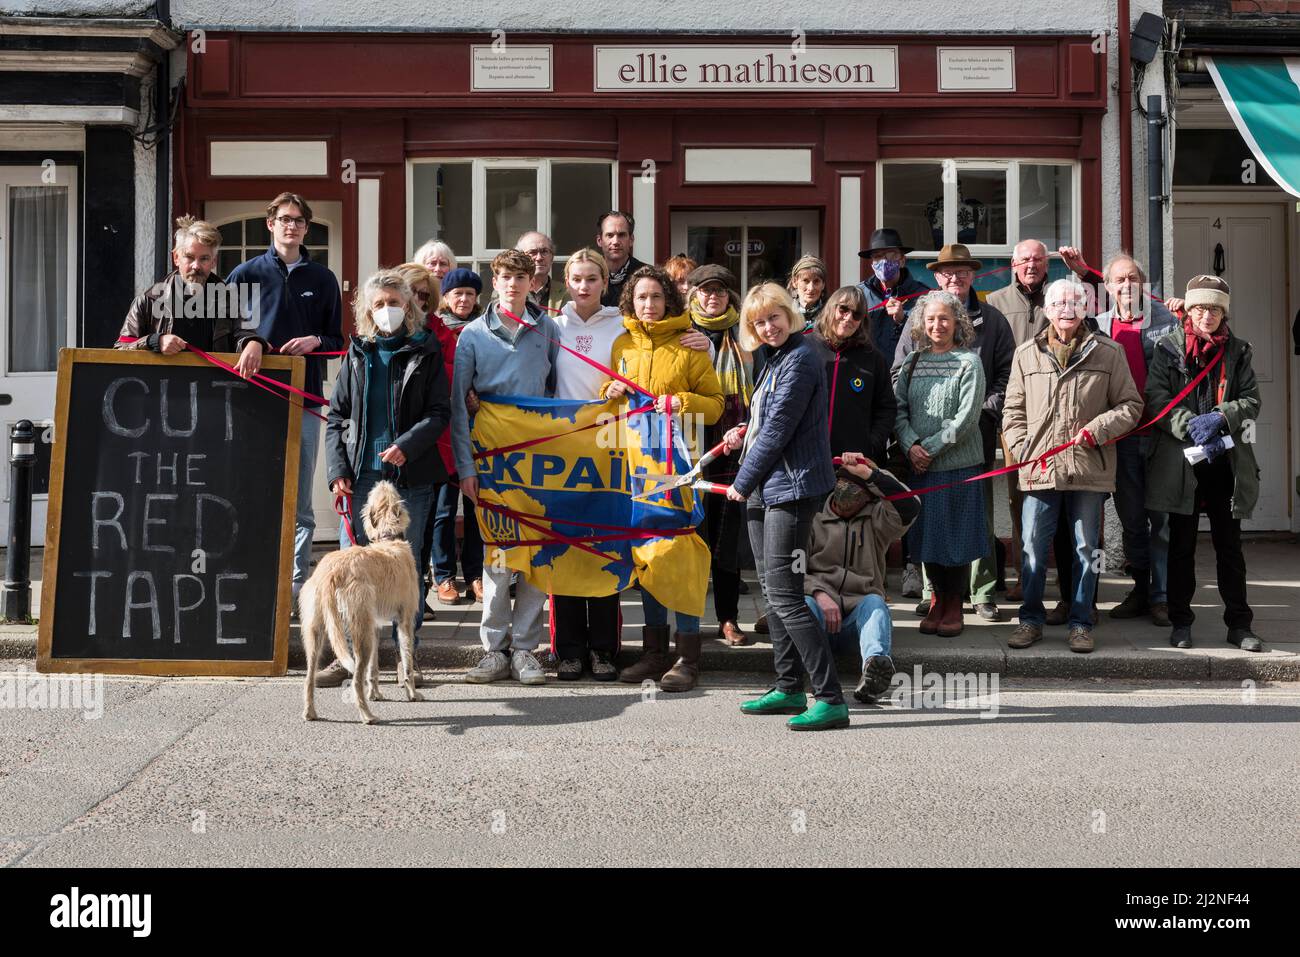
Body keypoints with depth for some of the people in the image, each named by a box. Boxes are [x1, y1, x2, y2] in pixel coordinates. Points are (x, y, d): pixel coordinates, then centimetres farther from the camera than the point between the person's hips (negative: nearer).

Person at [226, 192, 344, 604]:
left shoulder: (322, 279, 12)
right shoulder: (246, 274, 6)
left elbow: (337, 341, 14)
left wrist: (315, 341, -6)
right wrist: (249, 342, -13)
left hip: (305, 401, 2)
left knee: (300, 504, 4)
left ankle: (297, 585, 9)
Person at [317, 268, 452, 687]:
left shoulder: (425, 352, 5)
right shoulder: (358, 353, 12)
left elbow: (439, 413, -1)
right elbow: (336, 415, 11)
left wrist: (406, 446, -17)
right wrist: (337, 468, 0)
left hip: (409, 476, -2)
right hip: (361, 474, 2)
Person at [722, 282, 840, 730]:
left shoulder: (800, 358, -14)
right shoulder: (778, 358, 17)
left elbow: (780, 428, -17)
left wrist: (742, 482, -9)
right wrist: (744, 436, 7)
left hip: (792, 486, -11)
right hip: (765, 488, 11)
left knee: (784, 595, -14)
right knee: (772, 590, 15)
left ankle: (831, 699, -15)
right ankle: (789, 688, 25)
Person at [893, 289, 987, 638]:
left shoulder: (968, 363, -3)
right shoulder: (912, 363, 10)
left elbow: (966, 418, -10)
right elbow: (899, 410, 5)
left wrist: (931, 448, -12)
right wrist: (912, 445, -11)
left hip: (958, 463, -4)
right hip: (918, 465, 4)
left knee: (955, 536, 1)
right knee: (927, 536, 7)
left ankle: (953, 603, 15)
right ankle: (938, 599, 22)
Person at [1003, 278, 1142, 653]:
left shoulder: (1108, 352, 4)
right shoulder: (1026, 354, 8)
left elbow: (1131, 405, 6)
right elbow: (1013, 411, 11)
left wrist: (1097, 430, -9)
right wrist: (1025, 451, -2)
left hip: (1089, 468, -1)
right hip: (1039, 469, 1)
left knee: (1085, 549, 7)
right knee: (1032, 548, 4)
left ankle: (1081, 623, 17)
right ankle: (1031, 619, 16)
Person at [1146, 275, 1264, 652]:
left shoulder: (1238, 350, 7)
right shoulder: (1168, 347, 1)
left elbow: (1252, 401, 2)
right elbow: (1156, 399, -7)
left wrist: (1220, 417, -16)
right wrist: (1192, 426, -18)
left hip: (1226, 463, 1)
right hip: (1181, 462, -1)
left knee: (1229, 546, 7)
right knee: (1181, 546, 7)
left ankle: (1239, 624, 14)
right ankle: (1181, 621, 16)